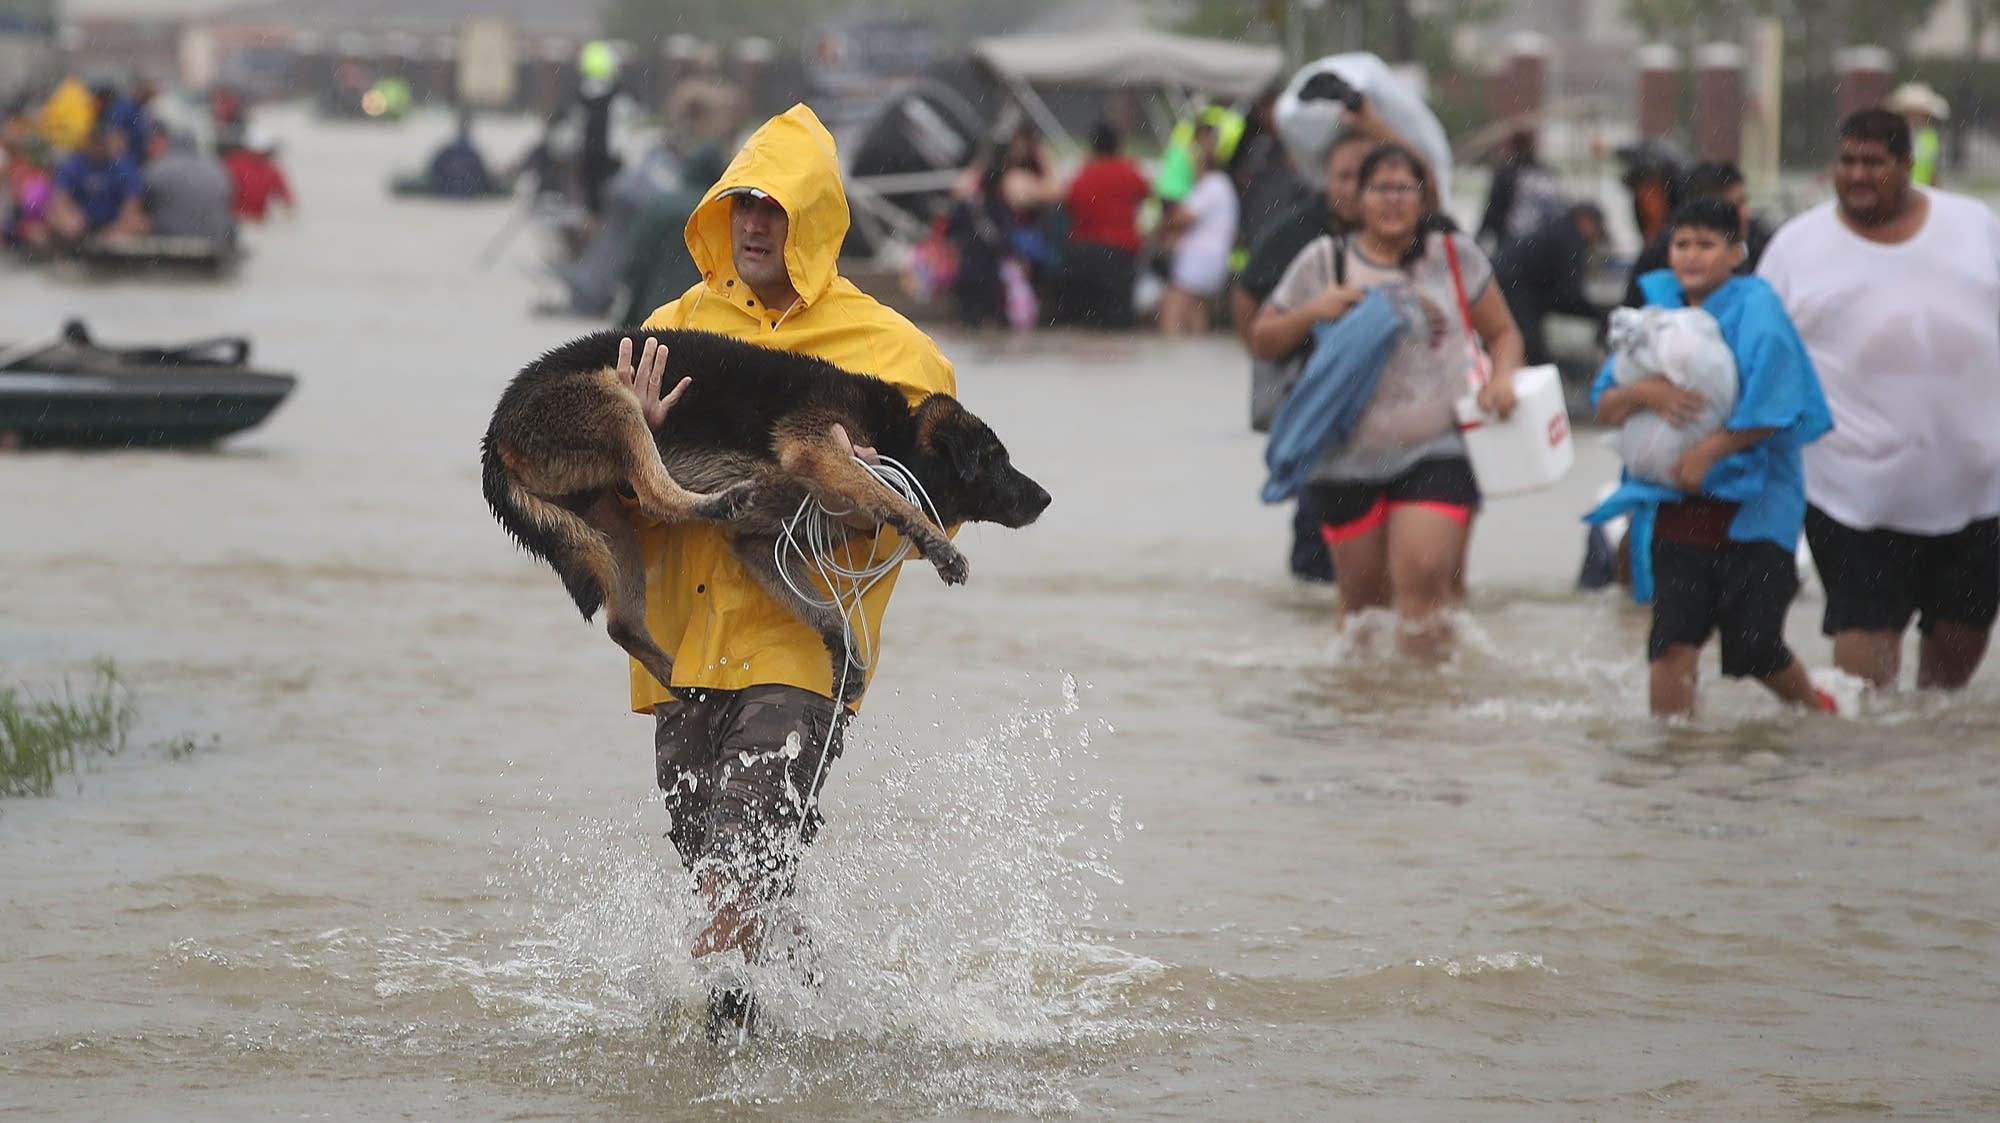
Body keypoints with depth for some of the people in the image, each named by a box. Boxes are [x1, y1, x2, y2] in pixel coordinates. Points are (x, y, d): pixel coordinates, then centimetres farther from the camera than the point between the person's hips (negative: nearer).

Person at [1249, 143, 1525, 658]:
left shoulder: (1456, 256, 6)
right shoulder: (1325, 261, 5)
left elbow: (1502, 333, 15)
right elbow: (1262, 342, 10)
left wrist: (1502, 379, -6)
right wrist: (1312, 312, -9)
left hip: (1435, 452, -1)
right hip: (1348, 457, 1)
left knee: (1423, 574, -20)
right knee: (1363, 593, 8)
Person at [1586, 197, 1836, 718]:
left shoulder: (1756, 310, -6)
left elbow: (1774, 409, -16)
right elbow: (1604, 409, 8)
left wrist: (1709, 451, -17)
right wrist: (1640, 393, -13)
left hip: (1753, 504, -4)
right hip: (1678, 509, 4)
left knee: (1753, 648, 1)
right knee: (1673, 641, -7)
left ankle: (1818, 709, 28)